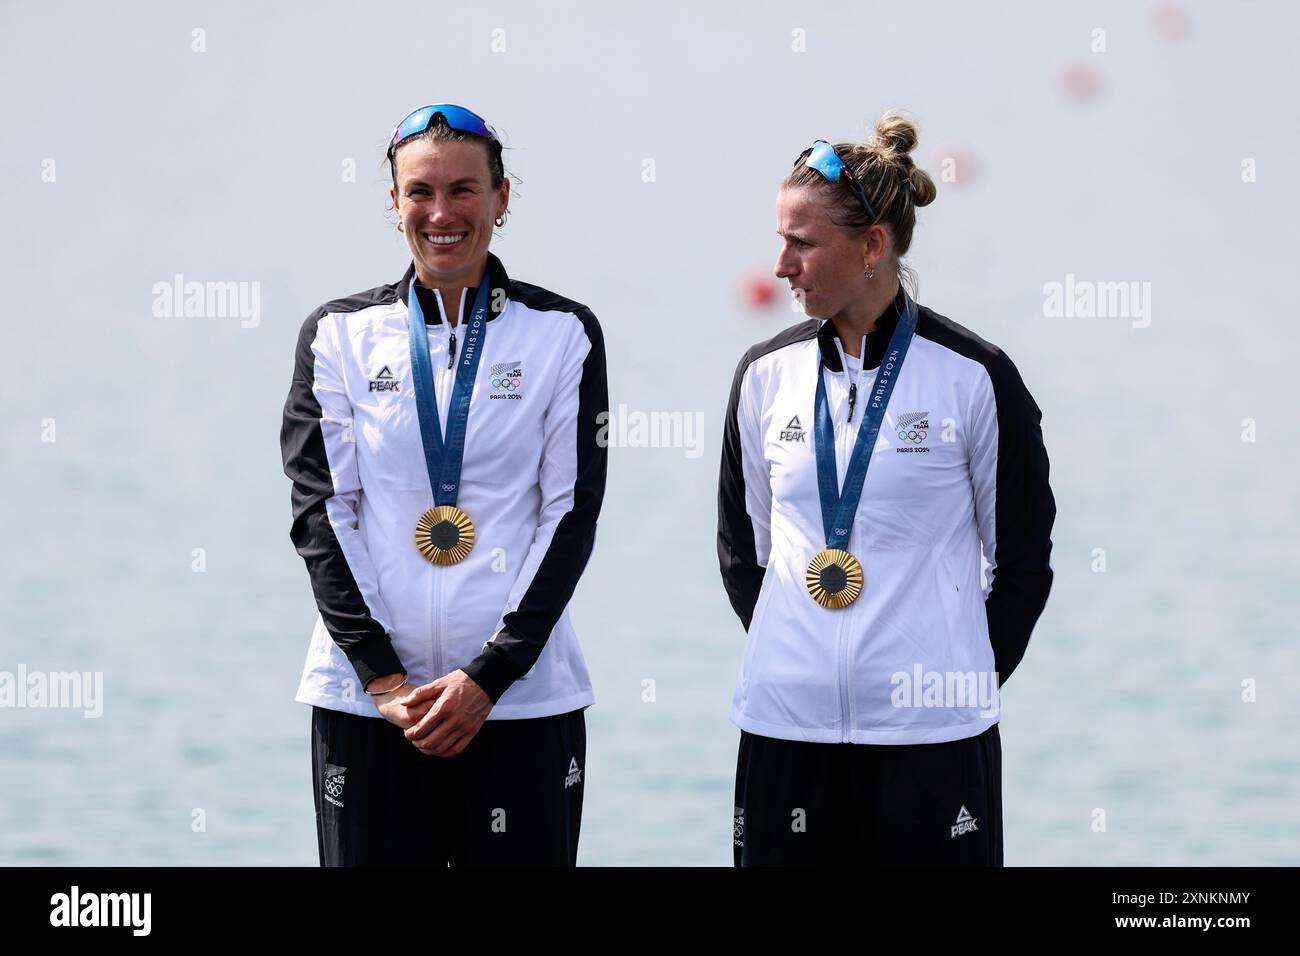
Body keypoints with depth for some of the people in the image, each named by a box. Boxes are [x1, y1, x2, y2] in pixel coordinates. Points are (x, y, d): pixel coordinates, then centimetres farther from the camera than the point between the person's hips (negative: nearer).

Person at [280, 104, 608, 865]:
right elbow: (320, 509, 2)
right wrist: (382, 676, -8)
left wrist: (488, 675, -10)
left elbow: (572, 515, -1)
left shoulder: (563, 333, 4)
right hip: (365, 696, 1)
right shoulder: (339, 334, 7)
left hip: (520, 695, -1)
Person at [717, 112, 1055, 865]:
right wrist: (793, 653, 9)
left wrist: (970, 678, 4)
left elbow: (1025, 556, 4)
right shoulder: (768, 375, 7)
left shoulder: (973, 376, -3)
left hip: (931, 728, -3)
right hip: (786, 720, 3)